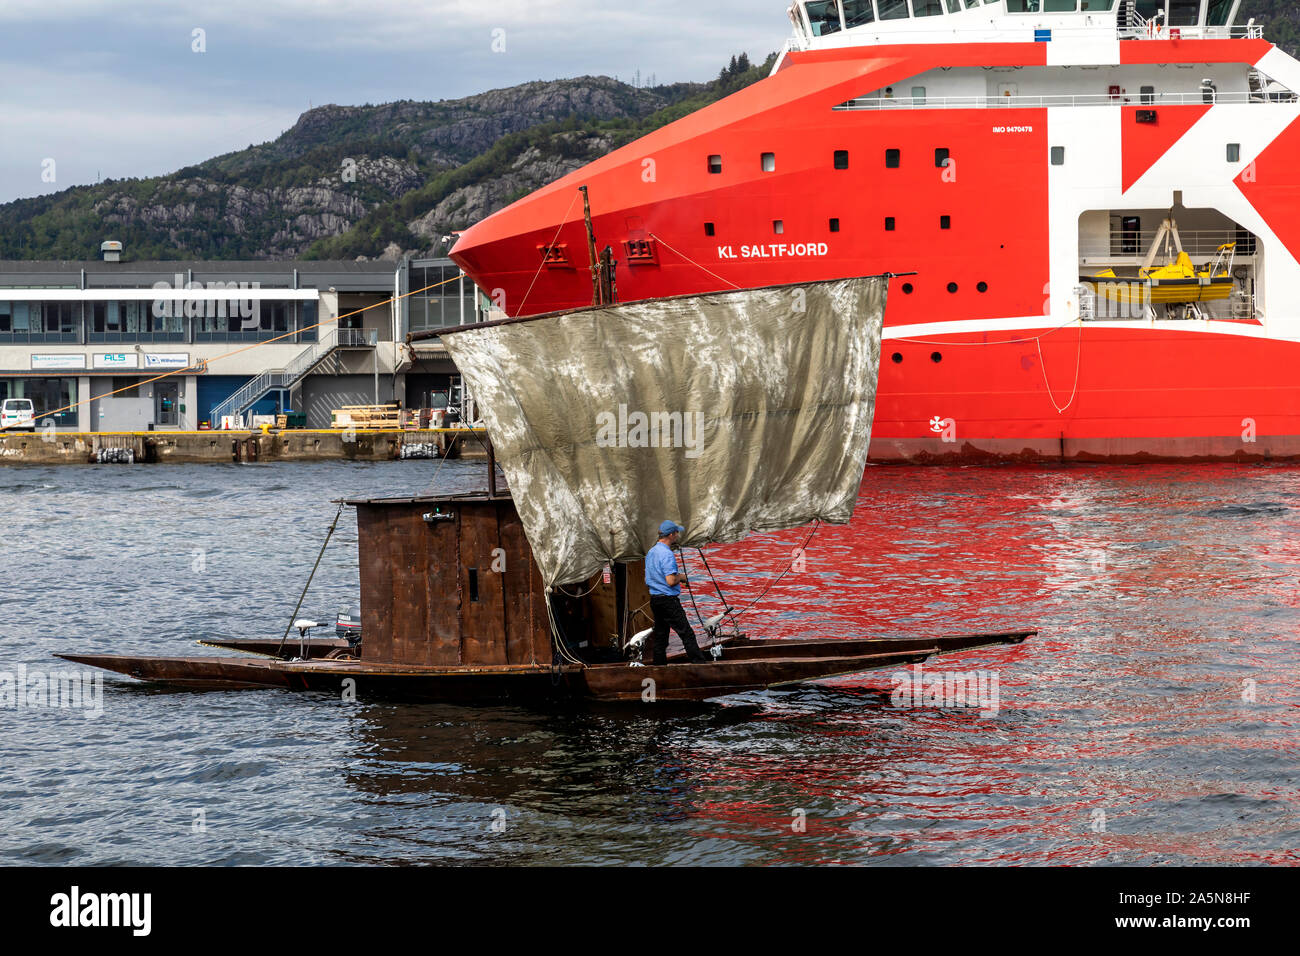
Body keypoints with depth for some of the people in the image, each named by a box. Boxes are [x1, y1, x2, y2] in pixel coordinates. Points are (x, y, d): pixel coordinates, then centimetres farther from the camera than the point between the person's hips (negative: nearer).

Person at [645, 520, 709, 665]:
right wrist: (681, 577, -3)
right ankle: (699, 662, -9)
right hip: (669, 599, -9)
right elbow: (671, 581, -24)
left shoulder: (651, 553, 13)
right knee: (686, 633, -7)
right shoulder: (667, 555, -17)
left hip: (654, 599, 9)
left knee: (660, 635, 11)